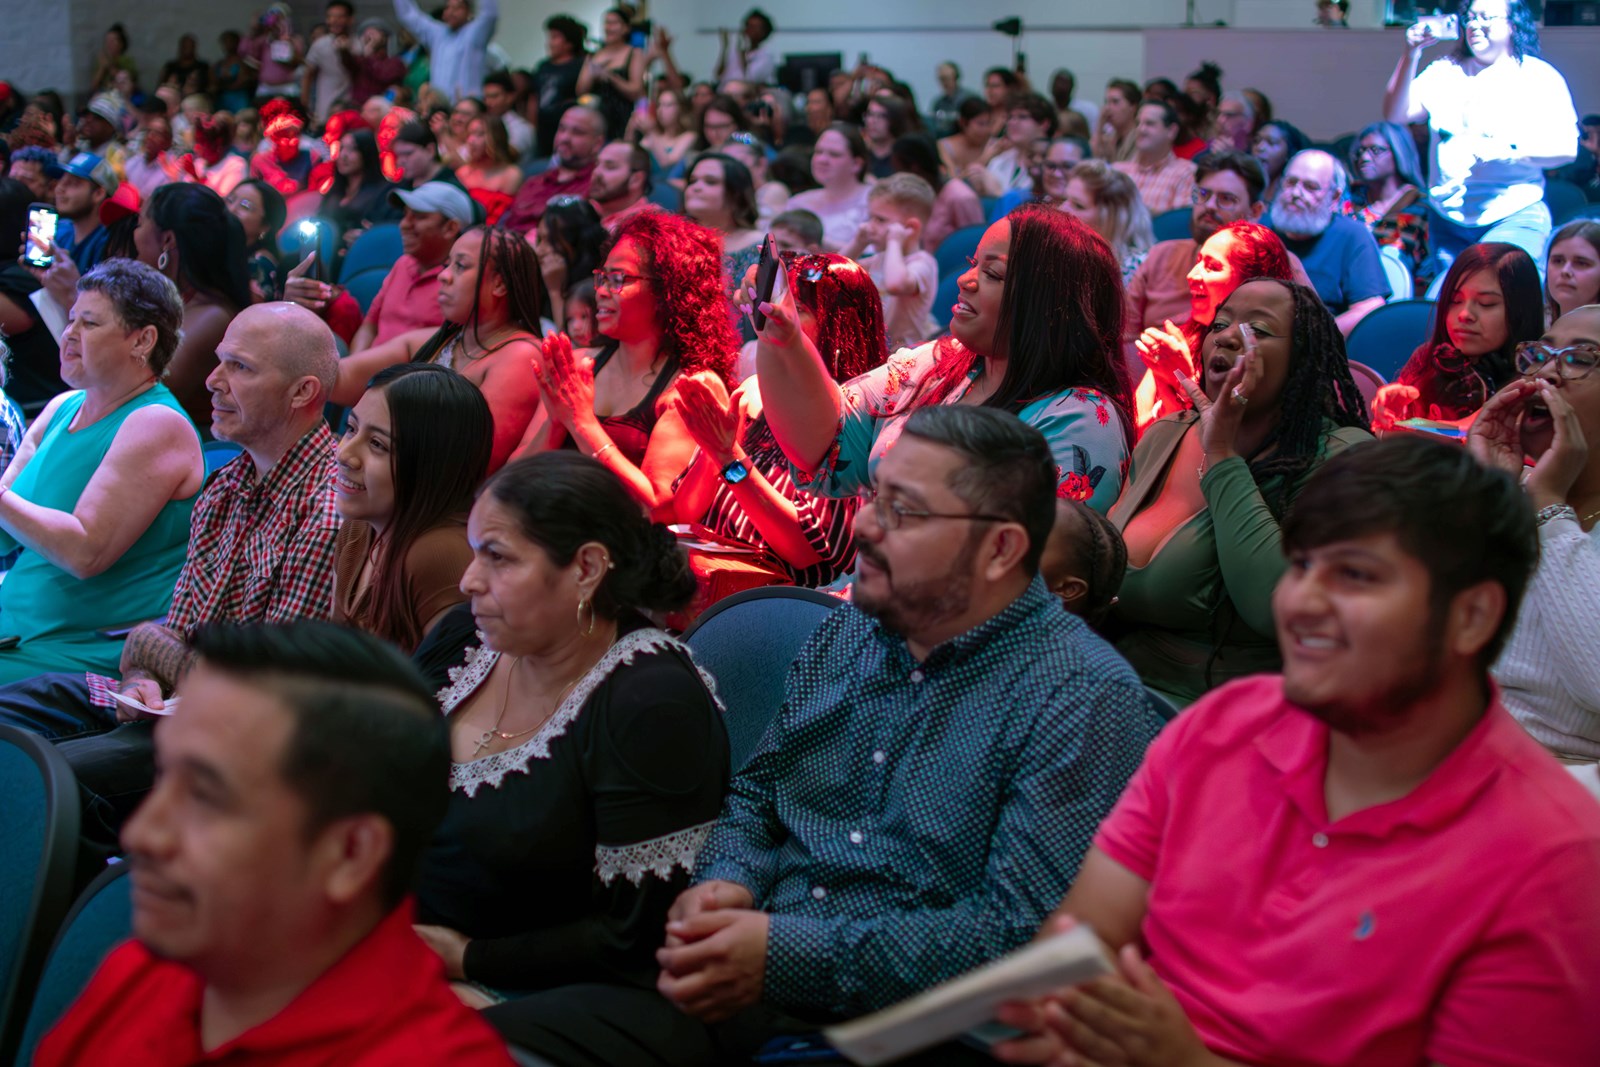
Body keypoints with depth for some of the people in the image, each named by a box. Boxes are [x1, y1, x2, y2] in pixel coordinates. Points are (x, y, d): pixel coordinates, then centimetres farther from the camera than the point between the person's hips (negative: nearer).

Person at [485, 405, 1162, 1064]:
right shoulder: (852, 629, 12)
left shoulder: (1081, 699, -12)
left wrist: (789, 955, -22)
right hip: (742, 998, 7)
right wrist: (725, 884, -2)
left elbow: (1023, 931, -19)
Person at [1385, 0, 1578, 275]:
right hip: (1448, 219, 4)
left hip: (1515, 218, -4)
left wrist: (1510, 150, -20)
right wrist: (1411, 55, -11)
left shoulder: (1540, 77, 2)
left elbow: (1567, 149, -4)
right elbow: (1395, 114, 0)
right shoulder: (1445, 72, 11)